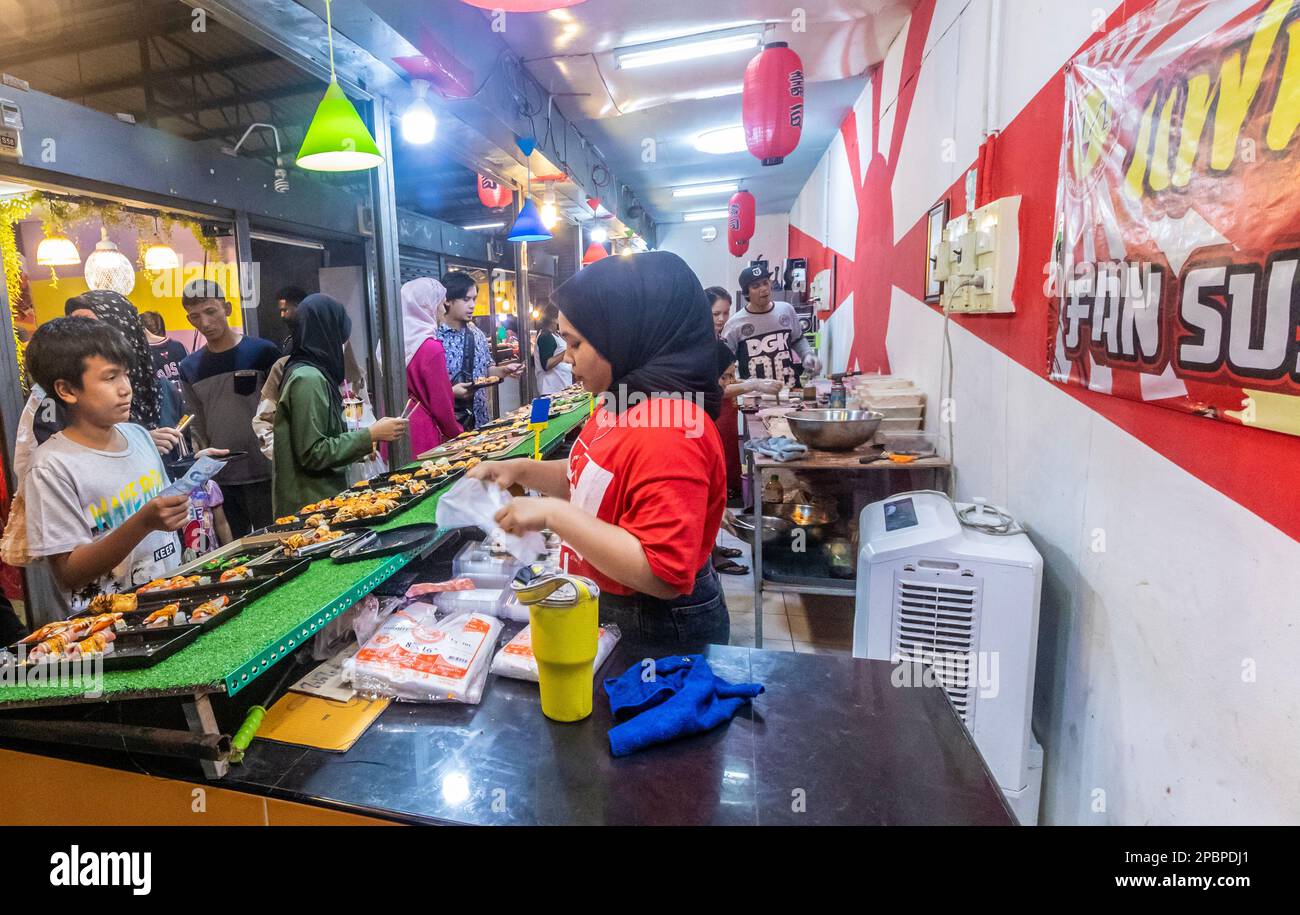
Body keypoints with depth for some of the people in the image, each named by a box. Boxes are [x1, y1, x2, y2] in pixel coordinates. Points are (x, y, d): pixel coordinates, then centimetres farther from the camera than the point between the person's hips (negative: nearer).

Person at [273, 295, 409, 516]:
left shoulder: (307, 373, 10)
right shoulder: (308, 379, -16)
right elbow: (313, 453, -19)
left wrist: (361, 443, 16)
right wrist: (370, 436, -17)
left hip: (323, 497, 9)